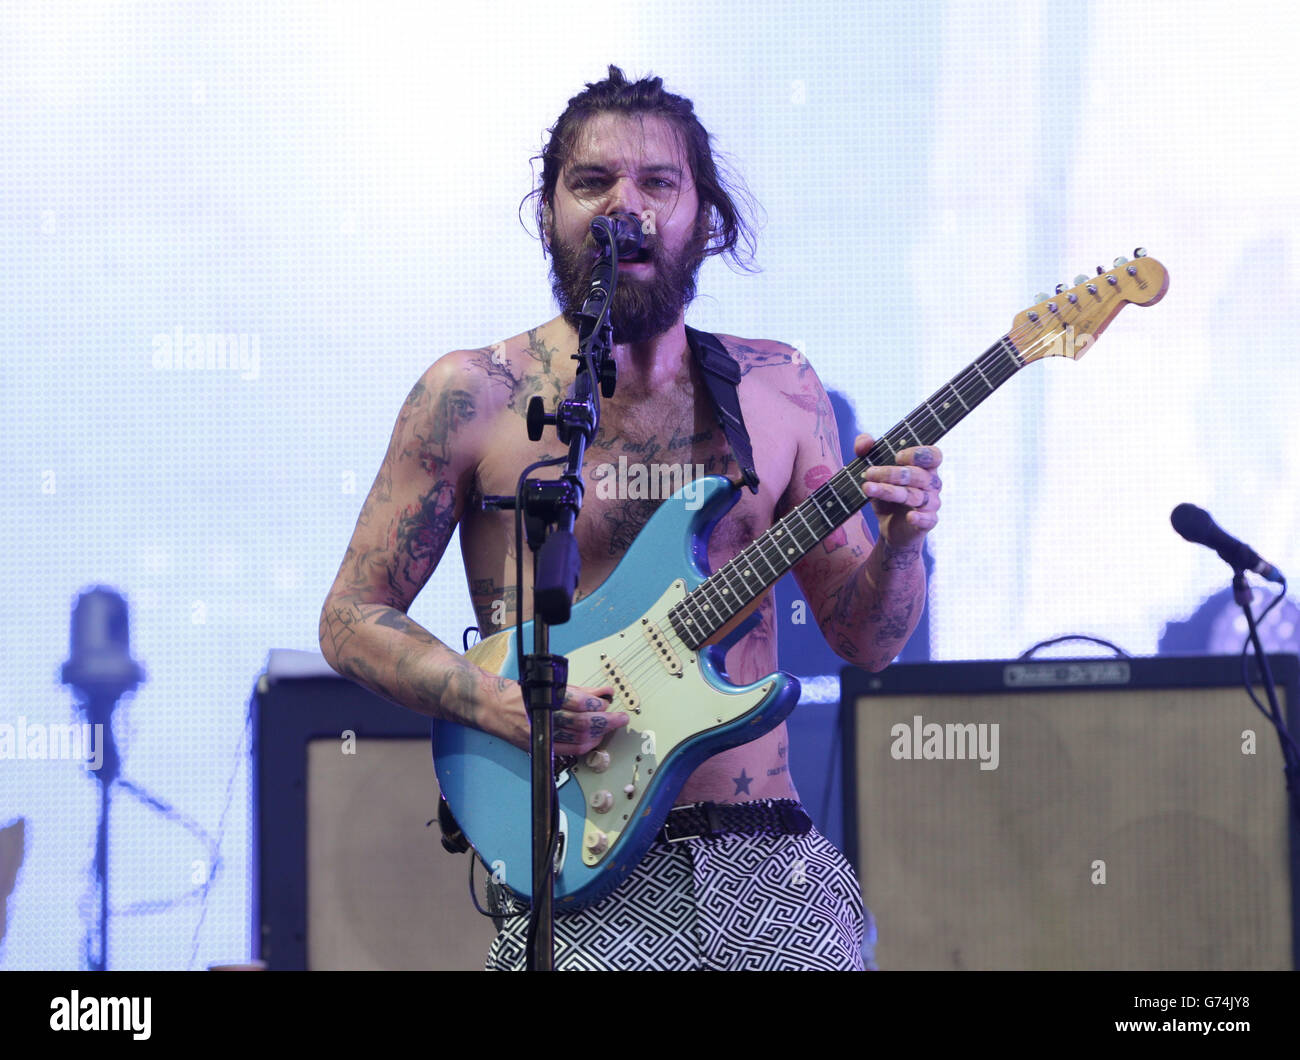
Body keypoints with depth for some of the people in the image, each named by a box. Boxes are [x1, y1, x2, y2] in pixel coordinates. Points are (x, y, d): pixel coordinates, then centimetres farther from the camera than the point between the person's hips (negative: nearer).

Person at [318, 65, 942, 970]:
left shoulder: (778, 389, 9)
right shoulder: (474, 397, 0)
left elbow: (866, 640, 12)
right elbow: (353, 618, 4)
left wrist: (900, 544, -8)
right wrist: (495, 704, -12)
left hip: (770, 862, 3)